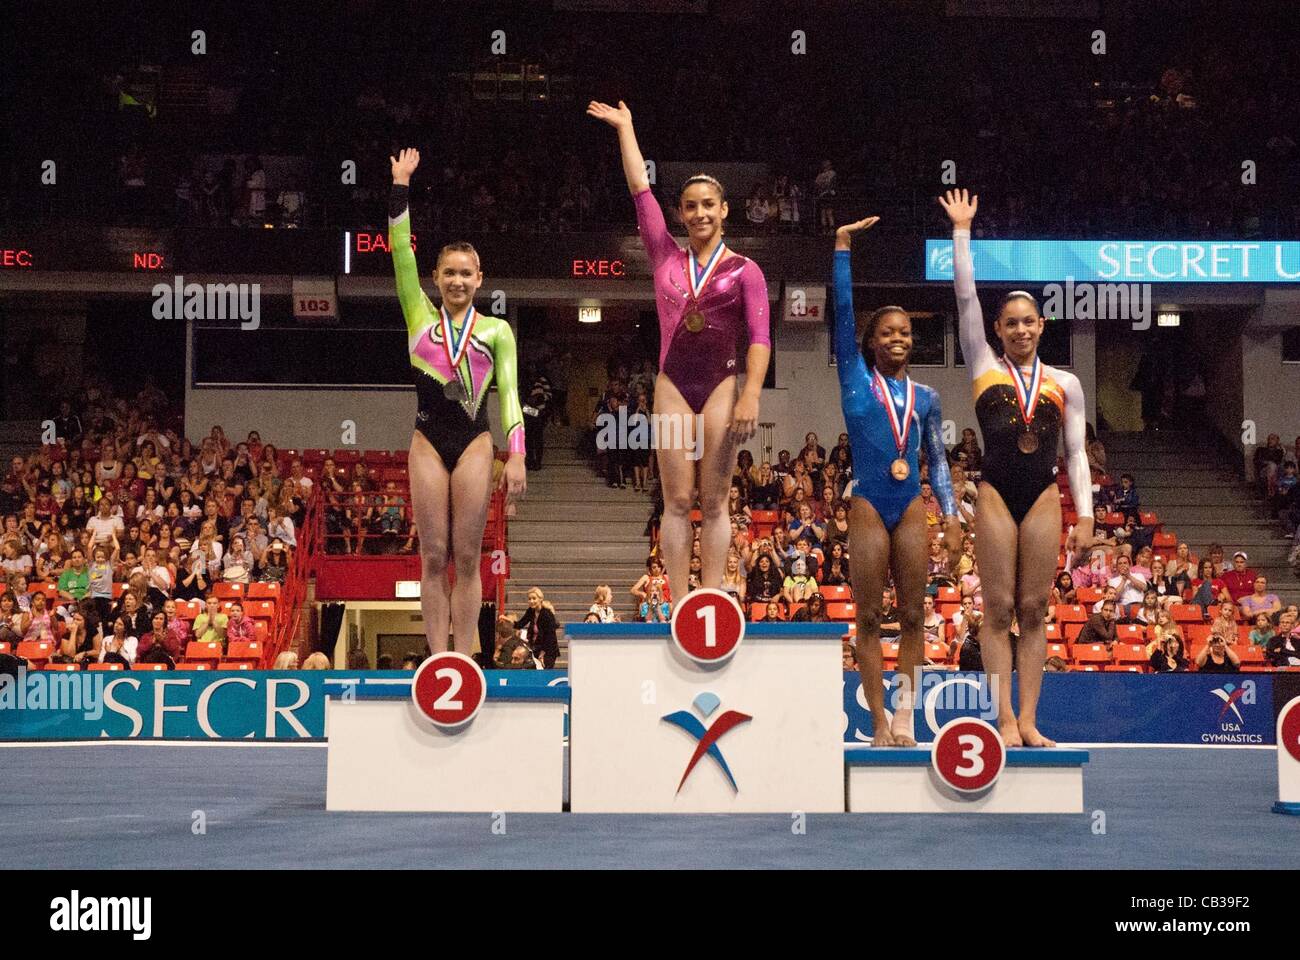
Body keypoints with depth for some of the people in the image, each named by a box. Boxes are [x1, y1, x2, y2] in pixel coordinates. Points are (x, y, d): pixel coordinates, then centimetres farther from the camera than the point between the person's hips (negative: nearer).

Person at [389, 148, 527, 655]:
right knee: (433, 559, 1)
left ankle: (463, 661, 3)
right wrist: (401, 186, 2)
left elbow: (509, 394, 3)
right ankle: (437, 661, 4)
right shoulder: (420, 318, 11)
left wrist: (515, 456, -7)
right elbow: (401, 252, 6)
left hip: (474, 443, -1)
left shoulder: (496, 330, 9)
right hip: (428, 441, 1)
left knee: (466, 558, 0)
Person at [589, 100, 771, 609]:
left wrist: (751, 395, -18)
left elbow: (759, 336, -5)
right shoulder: (666, 257, 10)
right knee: (677, 501, -2)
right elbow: (640, 190, 15)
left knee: (714, 502, -1)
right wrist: (624, 128, 21)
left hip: (722, 386, -2)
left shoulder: (744, 271, 4)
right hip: (673, 387, 2)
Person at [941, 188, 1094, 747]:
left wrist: (1085, 515, 0)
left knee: (1034, 611, 2)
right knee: (999, 609, -2)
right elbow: (965, 298, 4)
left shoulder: (1064, 384, 10)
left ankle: (1028, 719, 5)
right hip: (996, 495, -1)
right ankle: (1006, 720, 1)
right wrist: (962, 231, 3)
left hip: (1044, 499, 1)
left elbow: (1076, 454, 9)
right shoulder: (985, 370, 7)